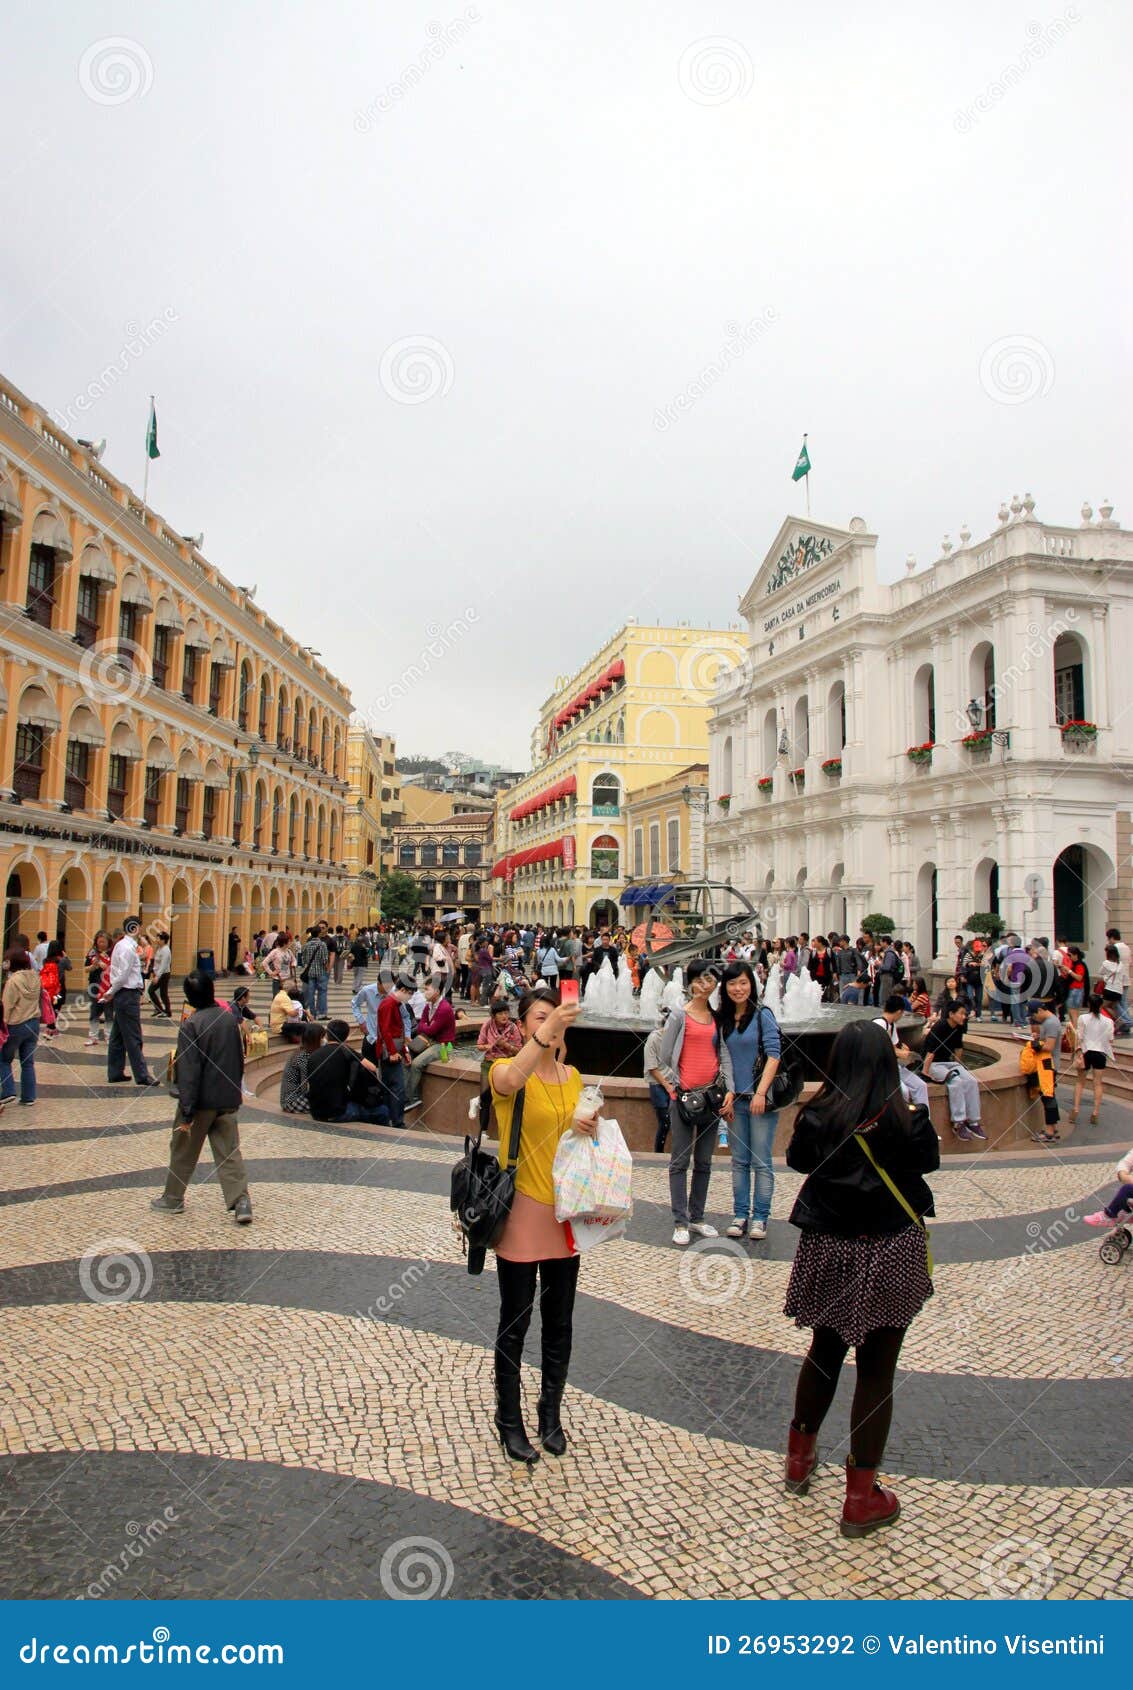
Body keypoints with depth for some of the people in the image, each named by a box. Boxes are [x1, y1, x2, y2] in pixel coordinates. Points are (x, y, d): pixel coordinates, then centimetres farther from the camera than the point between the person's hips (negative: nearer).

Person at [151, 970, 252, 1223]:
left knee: (183, 1150, 15)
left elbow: (188, 1071, -18)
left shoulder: (191, 1025, -16)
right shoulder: (229, 1019, 3)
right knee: (229, 1152, 6)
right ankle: (241, 1200, -5)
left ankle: (173, 1198, 30)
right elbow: (240, 1060, 13)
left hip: (202, 1100, -4)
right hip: (228, 1100, 5)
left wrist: (186, 1111, -17)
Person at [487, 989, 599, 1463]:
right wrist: (547, 1030, -51)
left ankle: (551, 1414, 35)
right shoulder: (505, 1070, -12)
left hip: (564, 1213, 5)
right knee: (514, 1324, 8)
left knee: (559, 1324, 16)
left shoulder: (574, 1077, 5)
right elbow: (511, 1080, -38)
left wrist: (590, 1131, -4)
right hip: (520, 1214, -5)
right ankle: (509, 1420, 27)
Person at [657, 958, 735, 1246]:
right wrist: (677, 1086, -7)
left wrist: (729, 1090, -4)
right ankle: (680, 1222, 6)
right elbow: (663, 1060, -2)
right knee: (680, 1161, 0)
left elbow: (724, 1055, 6)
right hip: (683, 1094, -5)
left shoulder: (718, 1017, 10)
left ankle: (697, 1218, 22)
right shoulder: (679, 1016, -3)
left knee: (704, 1162, 12)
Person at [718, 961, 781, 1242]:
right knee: (739, 1161, 9)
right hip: (735, 1100, 4)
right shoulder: (723, 1019, 9)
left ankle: (760, 1217, 11)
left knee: (761, 1161, 1)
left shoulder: (762, 1014, -5)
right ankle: (740, 1215, 18)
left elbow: (774, 1054, -10)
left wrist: (761, 1093, -17)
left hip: (761, 1098, -4)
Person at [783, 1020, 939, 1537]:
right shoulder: (903, 1121, -17)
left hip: (827, 1250, 3)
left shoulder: (818, 1116, -10)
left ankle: (800, 1458, 40)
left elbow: (797, 1160, 8)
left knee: (824, 1351, 22)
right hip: (889, 1255, -3)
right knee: (877, 1372, 9)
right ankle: (861, 1498, 19)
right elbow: (929, 1160, 2)